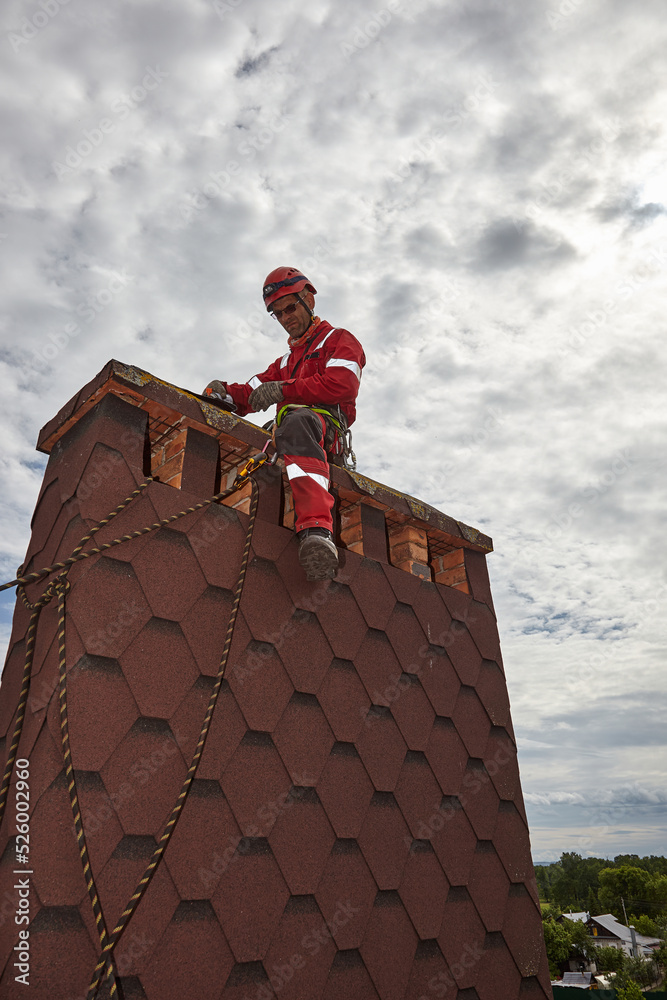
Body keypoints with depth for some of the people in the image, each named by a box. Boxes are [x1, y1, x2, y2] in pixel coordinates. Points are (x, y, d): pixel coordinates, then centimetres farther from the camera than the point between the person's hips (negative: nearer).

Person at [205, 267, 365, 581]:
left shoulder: (339, 339, 20)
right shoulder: (286, 361, 41)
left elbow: (343, 385, -2)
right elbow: (252, 394, 26)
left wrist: (283, 389, -10)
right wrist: (225, 392, 2)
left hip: (325, 426, -7)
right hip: (284, 436, 7)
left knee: (298, 421, -42)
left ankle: (317, 531, -62)